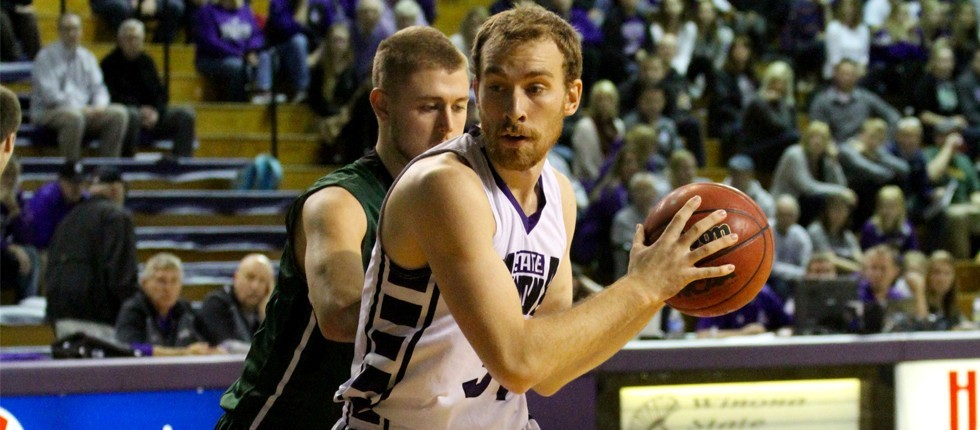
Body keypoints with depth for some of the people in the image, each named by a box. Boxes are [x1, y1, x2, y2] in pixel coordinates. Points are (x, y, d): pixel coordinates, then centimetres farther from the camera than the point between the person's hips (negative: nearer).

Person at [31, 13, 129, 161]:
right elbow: (50, 94, -14)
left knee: (119, 113, -15)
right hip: (49, 112, -6)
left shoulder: (87, 57, 15)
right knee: (73, 116, -39)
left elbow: (98, 88, 13)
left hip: (84, 110, 6)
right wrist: (81, 108, -20)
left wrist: (99, 106, -11)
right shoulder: (46, 56, -4)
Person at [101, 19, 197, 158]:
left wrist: (157, 113, -10)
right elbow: (113, 97, -10)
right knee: (132, 115, -41)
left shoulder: (147, 62, 17)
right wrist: (140, 110, -21)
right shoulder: (109, 63, 1)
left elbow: (160, 94, 12)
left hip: (149, 114, 5)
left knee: (186, 115, -15)